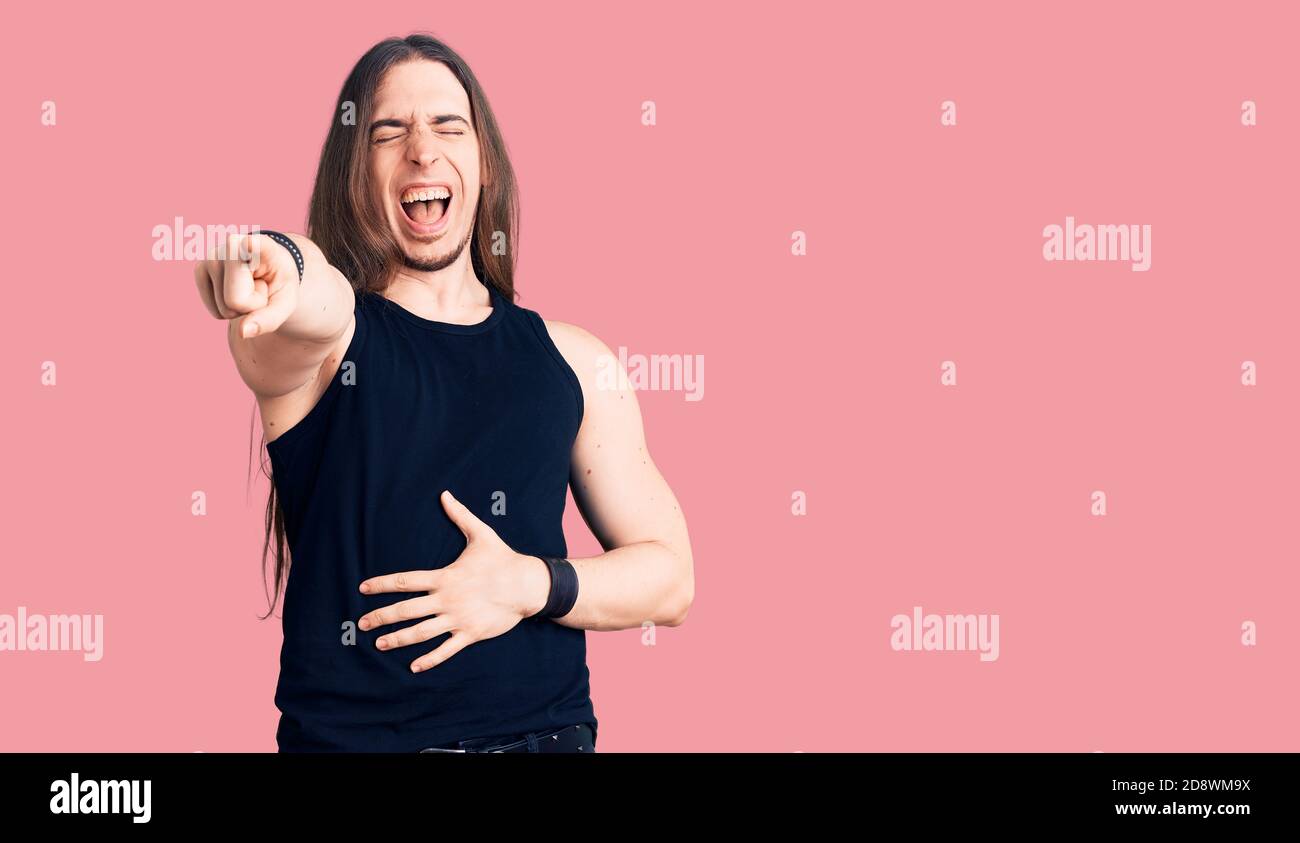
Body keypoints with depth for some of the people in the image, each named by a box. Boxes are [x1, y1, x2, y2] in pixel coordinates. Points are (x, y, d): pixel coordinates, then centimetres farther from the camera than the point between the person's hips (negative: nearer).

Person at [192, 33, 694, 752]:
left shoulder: (574, 362, 3)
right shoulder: (329, 334, -3)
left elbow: (668, 577, 4)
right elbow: (315, 299, -29)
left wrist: (536, 586, -13)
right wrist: (284, 269, -51)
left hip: (546, 730, 2)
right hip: (345, 733, -2)